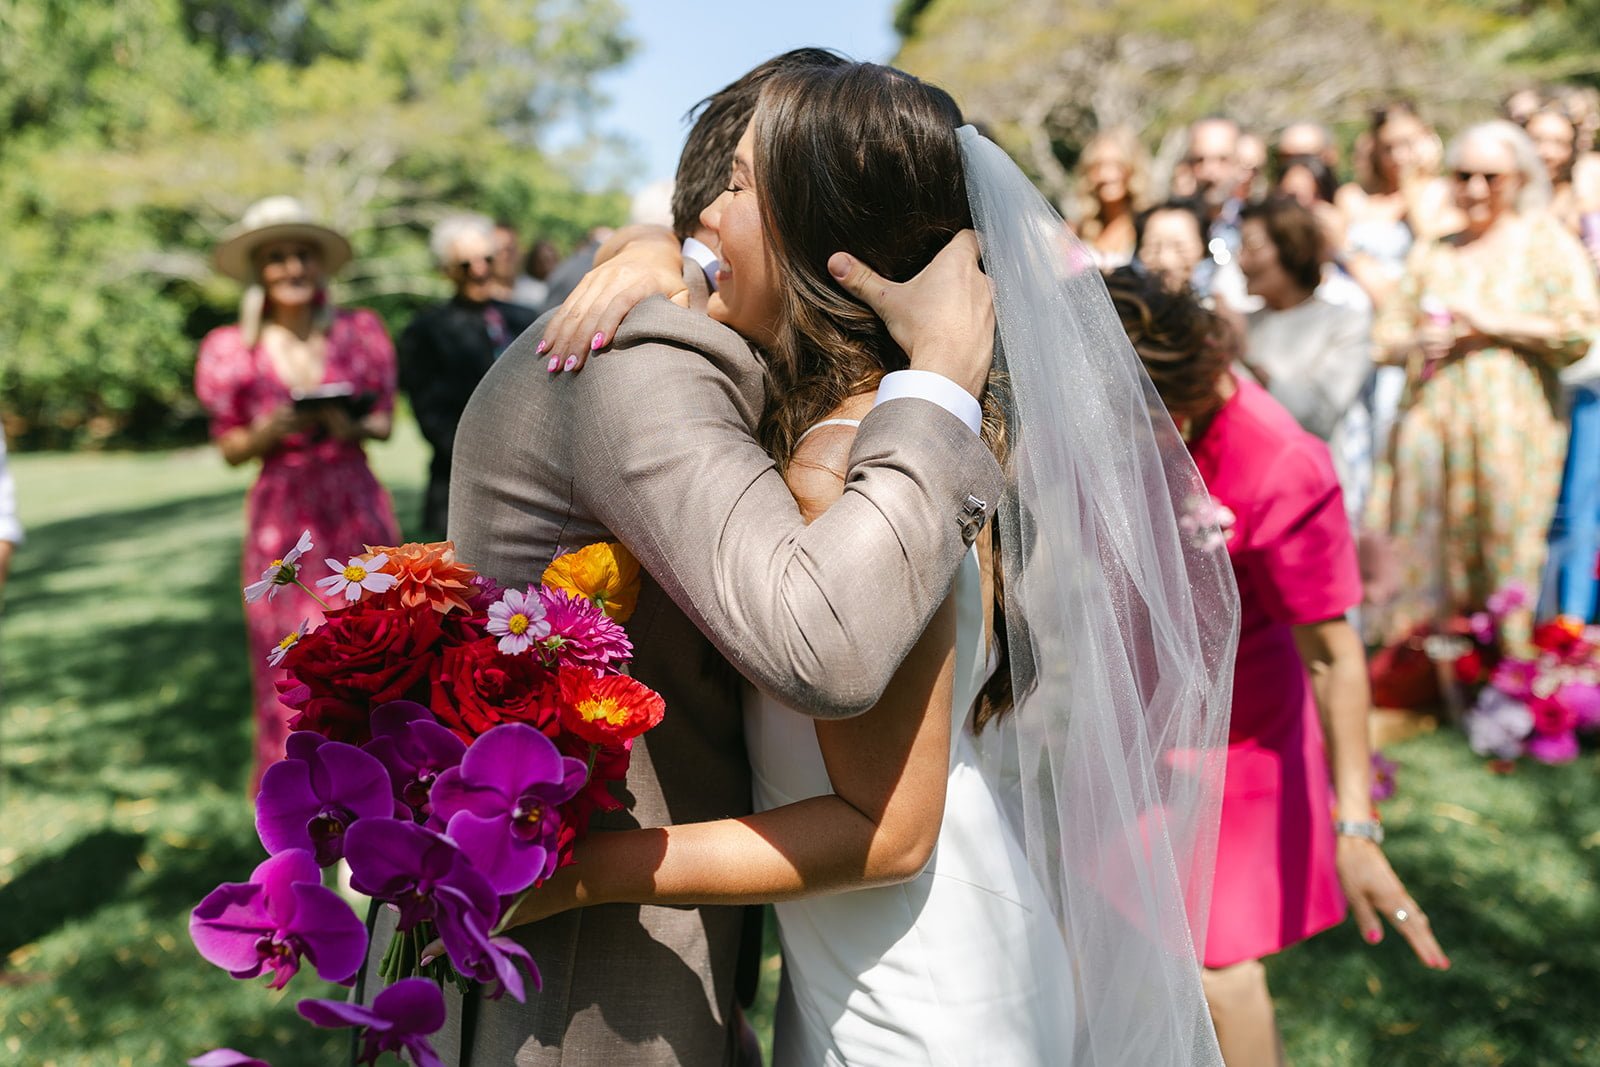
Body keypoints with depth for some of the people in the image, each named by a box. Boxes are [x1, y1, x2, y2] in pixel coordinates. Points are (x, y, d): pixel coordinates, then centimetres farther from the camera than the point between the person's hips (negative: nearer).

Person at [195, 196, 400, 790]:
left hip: (357, 507, 1)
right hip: (283, 513, -1)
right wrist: (274, 429, -16)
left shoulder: (360, 332, 3)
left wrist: (351, 428, -14)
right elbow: (231, 447, 4)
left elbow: (384, 423, 8)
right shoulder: (232, 350, 0)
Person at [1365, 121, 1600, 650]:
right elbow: (1386, 336, 20)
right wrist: (1419, 341, -2)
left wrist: (1491, 324, -10)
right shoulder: (1430, 255, 18)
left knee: (1504, 559, -5)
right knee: (1422, 565, 0)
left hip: (1510, 424, -3)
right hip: (1429, 423, 4)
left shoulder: (1546, 243, 5)